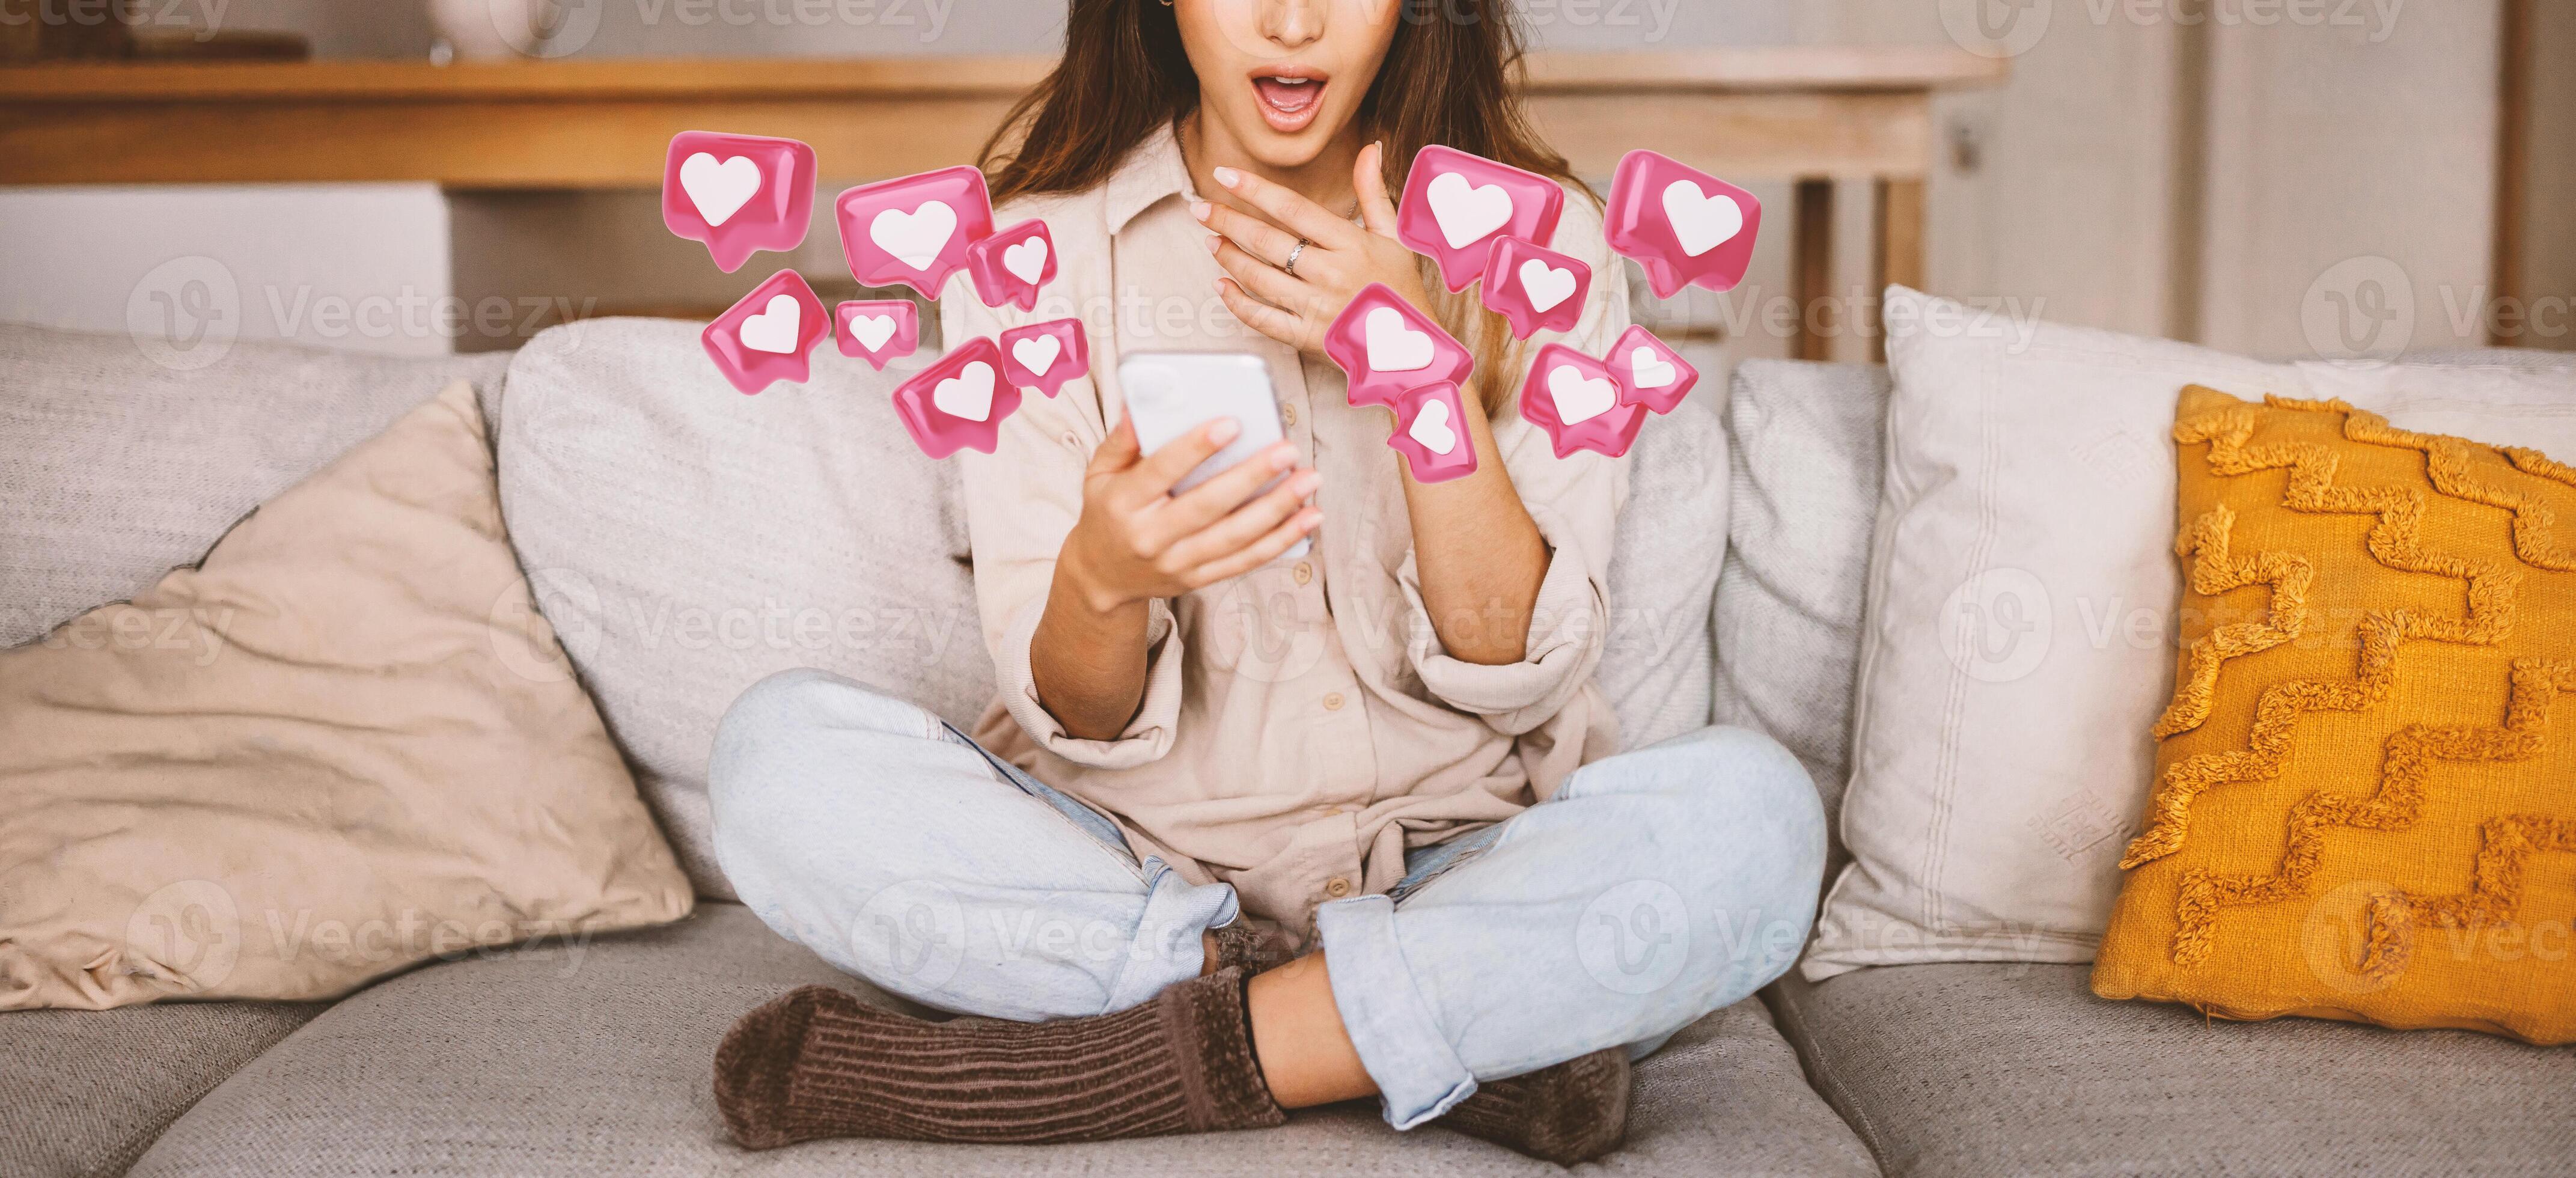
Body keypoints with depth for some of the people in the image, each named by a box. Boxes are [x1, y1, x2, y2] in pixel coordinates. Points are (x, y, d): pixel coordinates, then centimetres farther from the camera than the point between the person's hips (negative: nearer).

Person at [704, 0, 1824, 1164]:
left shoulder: (1541, 242, -1)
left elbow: (1520, 677, -7)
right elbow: (1074, 716, -7)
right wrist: (1098, 577, -30)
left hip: (1457, 870, 0)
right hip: (1132, 865, 1)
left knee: (1757, 815, -29)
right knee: (778, 753, -24)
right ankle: (1479, 1027, -22)